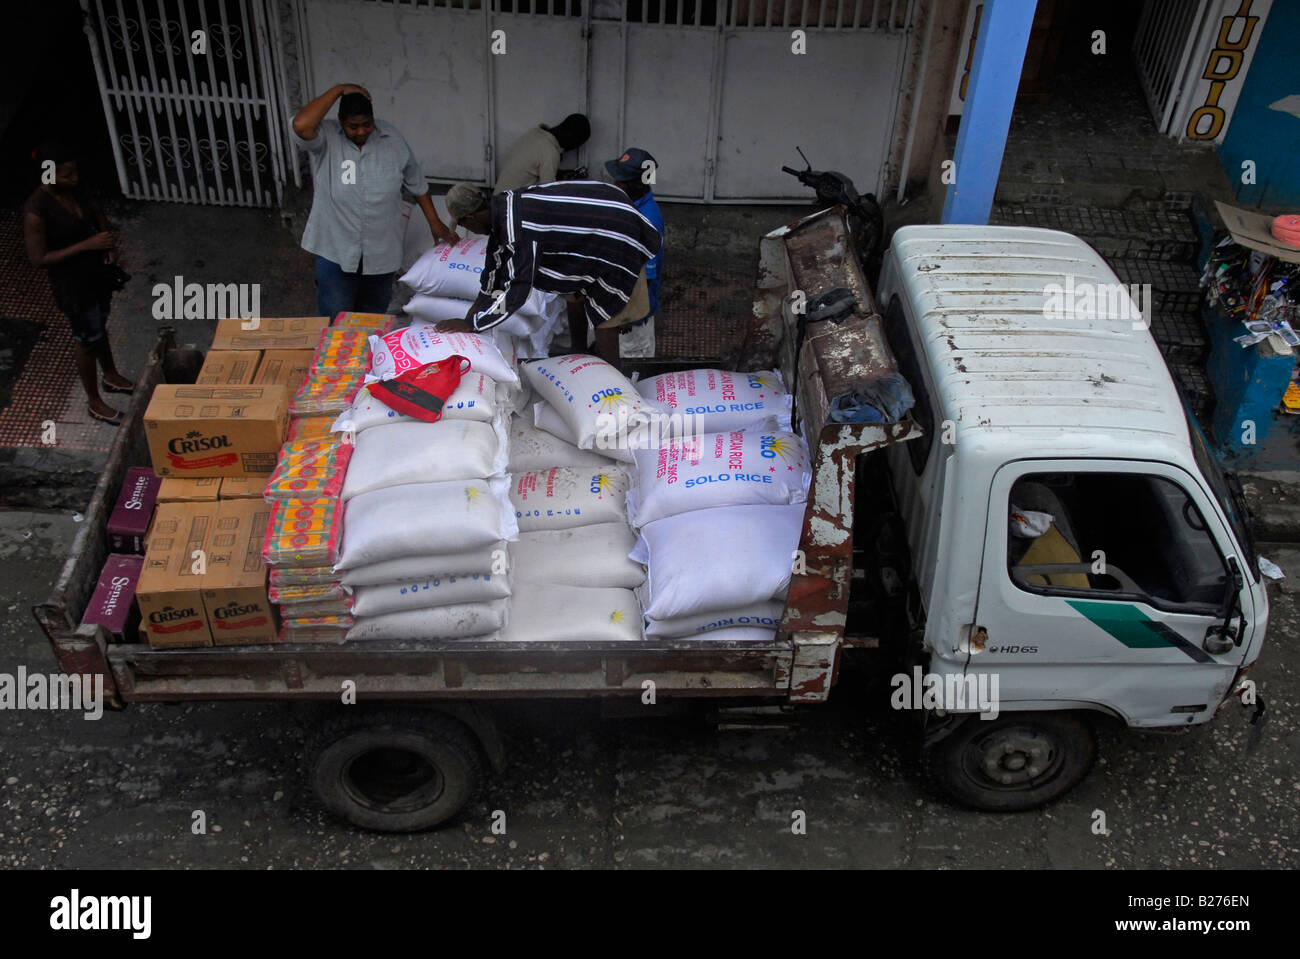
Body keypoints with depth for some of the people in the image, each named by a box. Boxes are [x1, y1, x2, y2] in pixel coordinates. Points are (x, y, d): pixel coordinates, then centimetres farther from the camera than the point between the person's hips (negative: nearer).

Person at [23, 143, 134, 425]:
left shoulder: (75, 187, -9)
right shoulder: (36, 211, -30)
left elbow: (96, 213, 10)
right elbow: (38, 259, -25)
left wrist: (109, 244, -8)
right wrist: (87, 244, -31)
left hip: (98, 269, 7)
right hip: (72, 283, -7)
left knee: (100, 326, 28)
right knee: (87, 339, 10)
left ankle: (112, 377, 52)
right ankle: (95, 402, 31)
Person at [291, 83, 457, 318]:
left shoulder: (392, 138, -5)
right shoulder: (326, 137, -12)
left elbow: (415, 182, 6)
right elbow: (301, 125, -35)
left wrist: (435, 222, 8)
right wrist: (338, 90, -27)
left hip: (381, 253, 3)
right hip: (335, 251, -2)